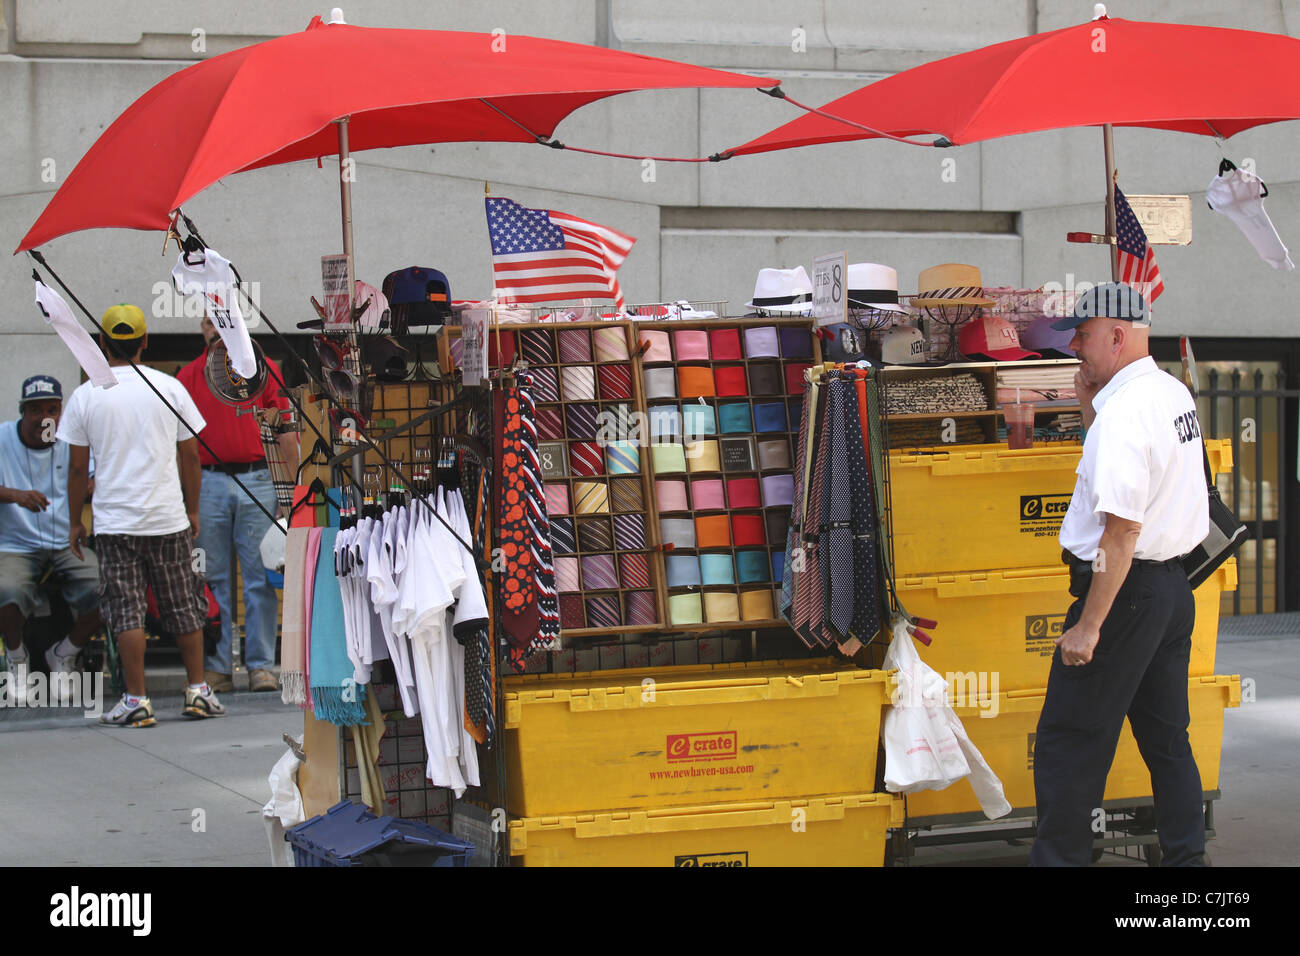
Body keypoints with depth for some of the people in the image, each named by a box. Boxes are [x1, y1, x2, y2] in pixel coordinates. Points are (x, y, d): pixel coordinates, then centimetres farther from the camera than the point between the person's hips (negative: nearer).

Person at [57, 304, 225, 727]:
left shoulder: (85, 395, -2)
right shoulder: (170, 387, 1)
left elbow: (77, 466, 0)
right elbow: (190, 455, 5)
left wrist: (75, 522, 10)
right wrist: (192, 509, 16)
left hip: (114, 521, -1)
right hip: (169, 517, 1)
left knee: (126, 611, 1)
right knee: (183, 607, 12)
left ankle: (136, 700, -2)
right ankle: (198, 690, 16)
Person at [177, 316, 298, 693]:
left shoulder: (264, 369, 9)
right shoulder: (188, 376, 10)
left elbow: (285, 431, 8)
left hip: (257, 481, -1)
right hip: (208, 482, 1)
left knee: (261, 577, -1)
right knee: (214, 579, 3)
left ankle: (261, 665, 3)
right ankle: (217, 666, 8)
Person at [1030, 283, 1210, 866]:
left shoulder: (1123, 411, -19)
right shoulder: (1176, 394, 10)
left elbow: (1121, 530, -23)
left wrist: (1088, 625, -22)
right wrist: (1090, 403, 12)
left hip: (1126, 592, -10)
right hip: (1175, 587, 10)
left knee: (1068, 746, -4)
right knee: (1167, 739, 15)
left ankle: (1058, 858, -1)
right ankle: (1186, 857, 18)